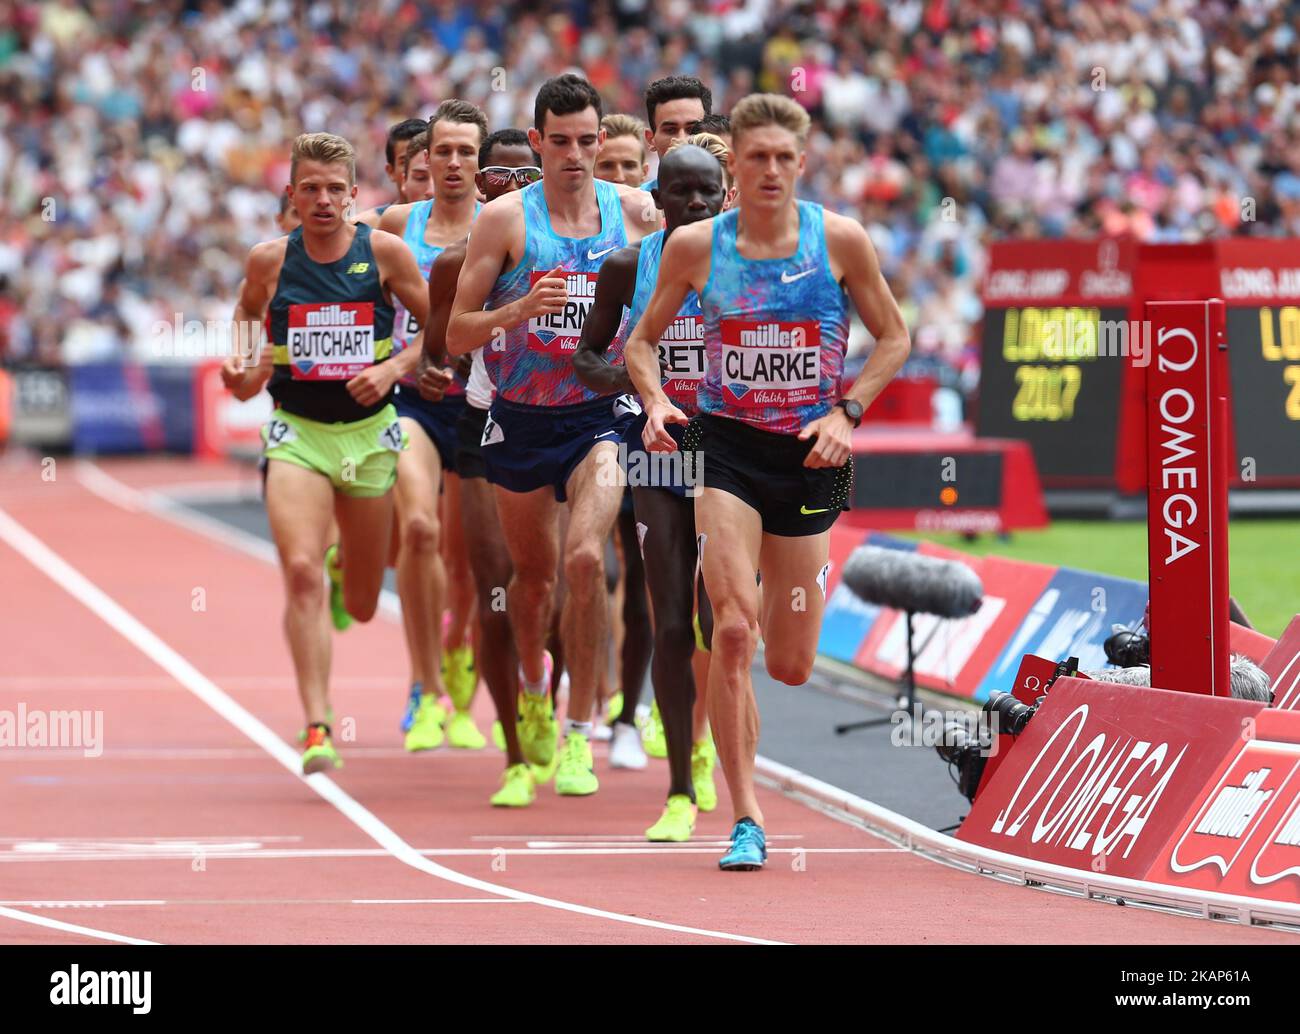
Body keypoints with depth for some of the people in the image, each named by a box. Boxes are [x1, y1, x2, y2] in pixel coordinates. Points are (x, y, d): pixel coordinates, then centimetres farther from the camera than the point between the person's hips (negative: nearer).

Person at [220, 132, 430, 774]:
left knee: (361, 606, 12)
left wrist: (392, 367, -13)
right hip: (296, 431, -1)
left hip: (370, 431, 1)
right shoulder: (269, 261, -4)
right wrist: (241, 375, -4)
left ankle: (347, 562, 51)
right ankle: (317, 727, -22)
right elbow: (245, 319, 15)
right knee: (300, 572, -23)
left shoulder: (383, 252, -6)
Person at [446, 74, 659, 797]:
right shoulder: (506, 220, -6)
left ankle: (580, 733, -11)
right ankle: (534, 681, 47)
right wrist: (521, 308, -22)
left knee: (585, 558, -20)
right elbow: (456, 335, -5)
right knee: (534, 574, 14)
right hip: (522, 418, 1)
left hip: (602, 416, -1)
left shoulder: (637, 211, 0)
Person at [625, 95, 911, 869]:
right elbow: (643, 342, 10)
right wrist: (656, 404, -10)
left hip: (810, 456, 1)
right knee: (734, 630, -19)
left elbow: (895, 338, 7)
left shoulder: (841, 241, -3)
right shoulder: (697, 246, -1)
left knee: (791, 666, 5)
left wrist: (846, 412, -7)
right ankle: (746, 818, -12)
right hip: (727, 446, -1)